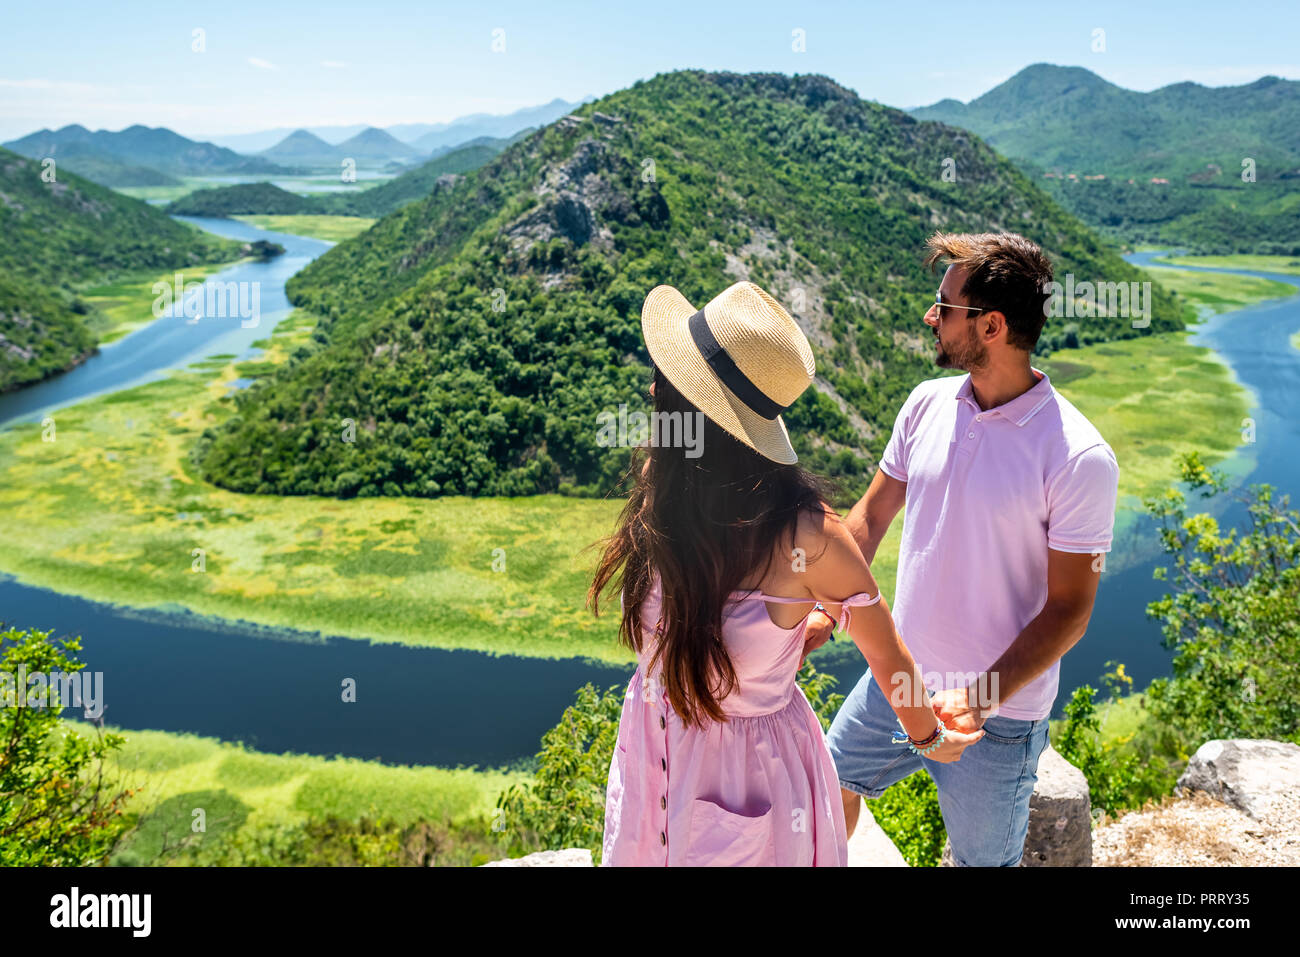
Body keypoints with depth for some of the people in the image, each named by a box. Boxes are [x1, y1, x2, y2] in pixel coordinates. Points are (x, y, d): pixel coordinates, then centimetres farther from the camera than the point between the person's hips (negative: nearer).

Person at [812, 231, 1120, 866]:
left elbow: (1068, 608, -16)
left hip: (998, 718, -5)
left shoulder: (1079, 457, -21)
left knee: (984, 859, 16)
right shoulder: (928, 404, -5)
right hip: (894, 680, 5)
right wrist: (822, 610, -7)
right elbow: (870, 517, 5)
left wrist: (982, 697, -26)